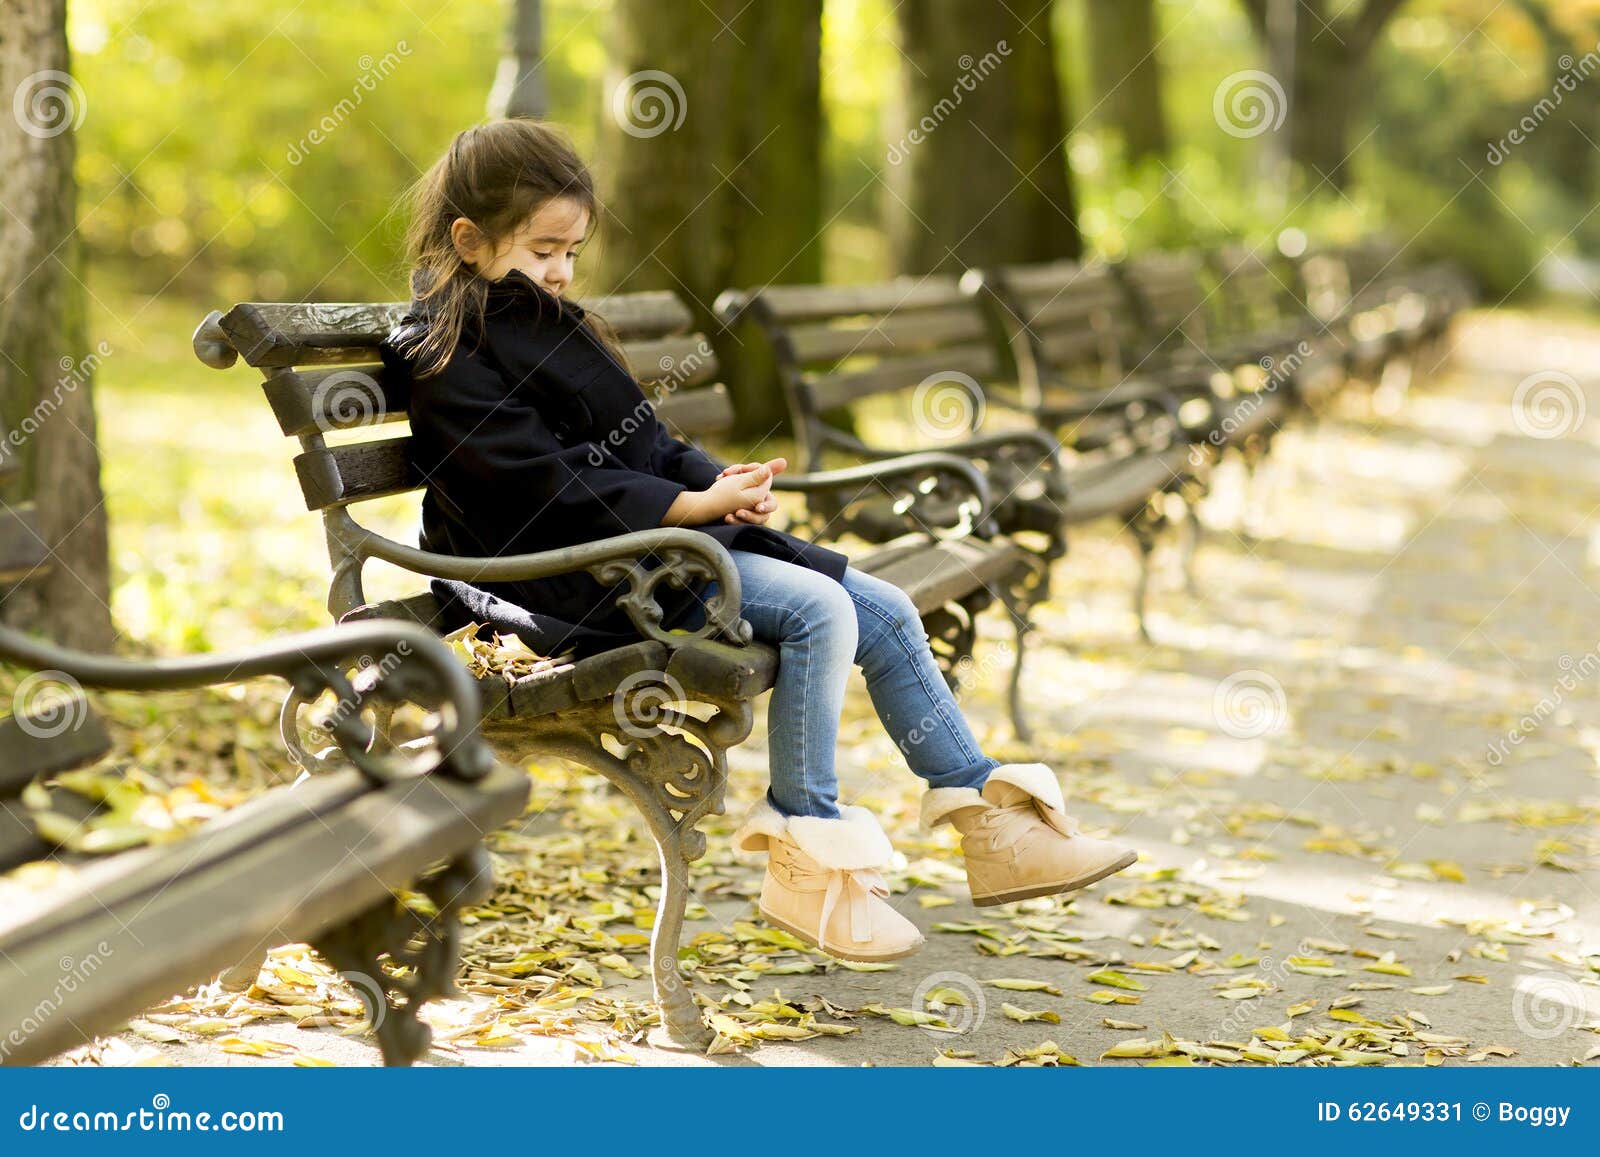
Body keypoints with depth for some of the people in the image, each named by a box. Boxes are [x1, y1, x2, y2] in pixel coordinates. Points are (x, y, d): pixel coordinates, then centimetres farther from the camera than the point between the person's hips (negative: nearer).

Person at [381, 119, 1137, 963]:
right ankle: (806, 853, -17)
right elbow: (550, 489, -20)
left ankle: (987, 821, 5)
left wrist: (717, 481, -1)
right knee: (819, 610, -26)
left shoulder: (540, 321, 20)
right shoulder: (446, 356, -11)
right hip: (575, 577, -10)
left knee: (885, 612, 1)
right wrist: (694, 506, -21)